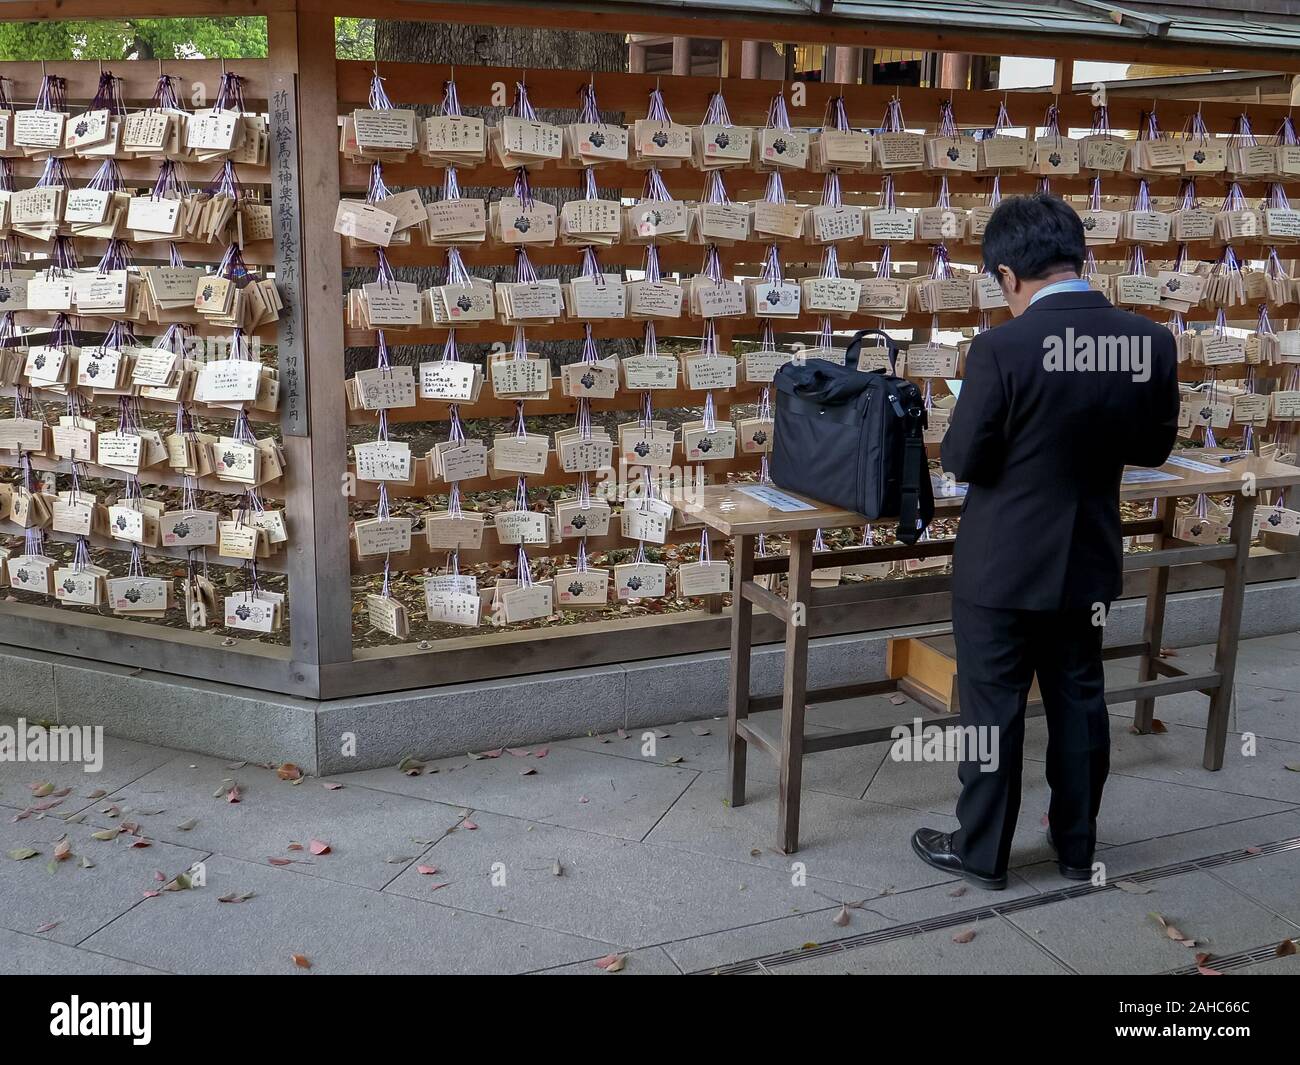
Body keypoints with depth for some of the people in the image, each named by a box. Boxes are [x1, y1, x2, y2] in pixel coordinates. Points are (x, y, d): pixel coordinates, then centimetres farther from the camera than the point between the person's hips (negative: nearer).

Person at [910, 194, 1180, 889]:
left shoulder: (1002, 348, -22)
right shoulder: (1151, 341, -6)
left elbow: (963, 460, -15)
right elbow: (1153, 448, 5)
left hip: (1004, 565, -5)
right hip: (1089, 562, 5)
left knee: (993, 709, 9)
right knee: (1079, 702, 18)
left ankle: (982, 853, 23)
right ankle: (1076, 844, 33)